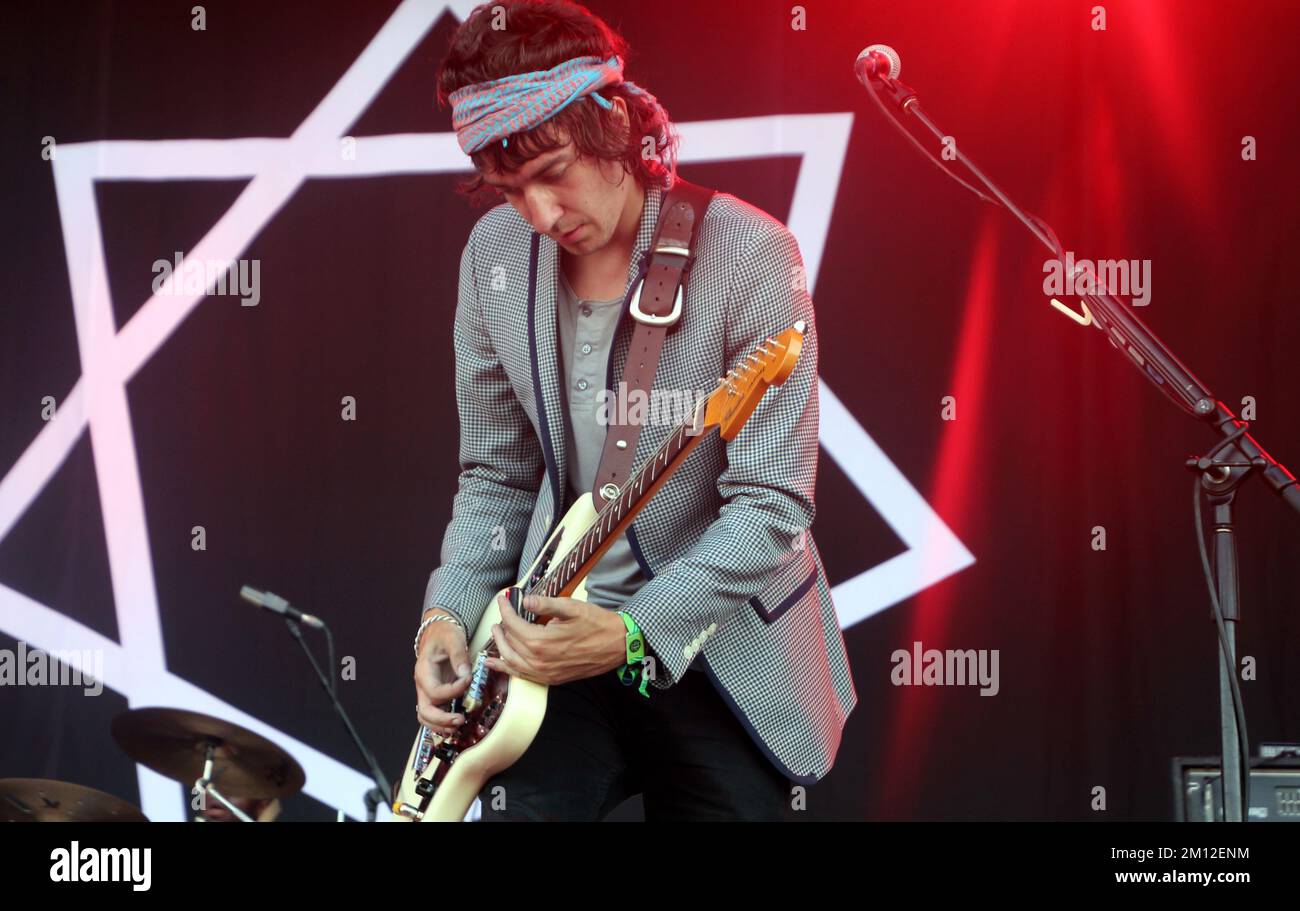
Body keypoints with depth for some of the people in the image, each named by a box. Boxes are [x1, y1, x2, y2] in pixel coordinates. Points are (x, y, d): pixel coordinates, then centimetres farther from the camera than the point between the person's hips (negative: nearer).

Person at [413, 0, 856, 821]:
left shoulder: (748, 255, -16)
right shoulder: (496, 252, 0)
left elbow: (772, 505, -19)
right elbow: (496, 475, 10)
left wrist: (630, 634, -28)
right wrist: (450, 612, -6)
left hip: (722, 659, -3)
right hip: (555, 633, 3)